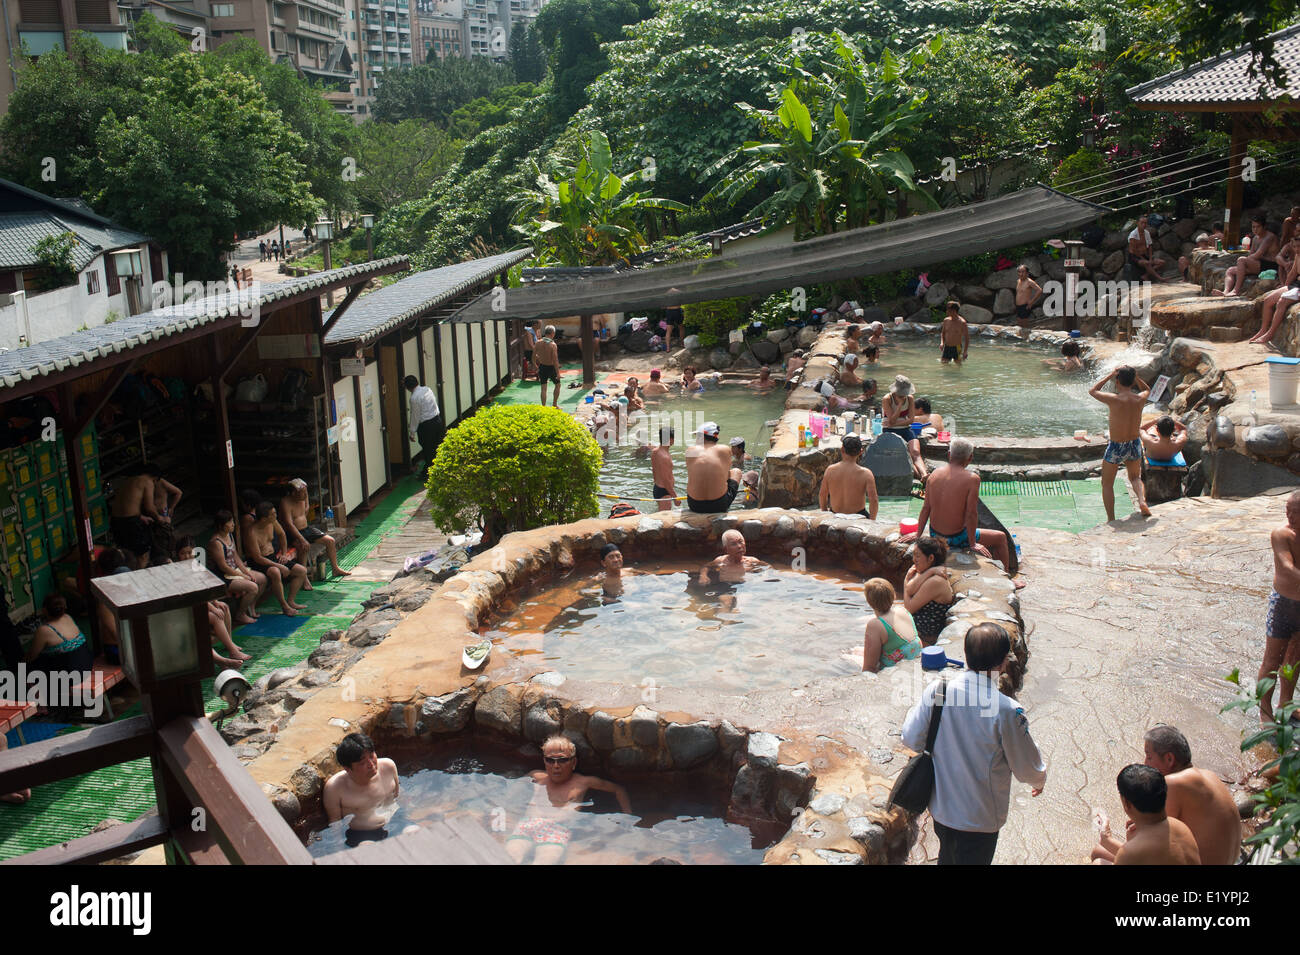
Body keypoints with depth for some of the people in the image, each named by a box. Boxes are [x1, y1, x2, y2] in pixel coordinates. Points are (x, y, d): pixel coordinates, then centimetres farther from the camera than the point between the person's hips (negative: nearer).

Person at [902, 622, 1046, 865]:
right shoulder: (1006, 710, -26)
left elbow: (911, 739, -7)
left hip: (940, 806, 4)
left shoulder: (935, 691, -16)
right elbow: (1027, 768, -12)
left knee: (948, 857, 28)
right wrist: (1040, 780, 12)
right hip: (980, 817, -4)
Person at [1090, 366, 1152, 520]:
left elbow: (1092, 391, -1)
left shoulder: (1114, 400, -21)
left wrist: (1110, 375, -1)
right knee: (1135, 477, 28)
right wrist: (1134, 376, 6)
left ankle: (1111, 520, 13)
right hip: (1135, 445, 4)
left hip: (1116, 448, -4)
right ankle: (1142, 501, 1)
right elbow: (1147, 389, 19)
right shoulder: (1140, 399, -9)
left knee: (1107, 484, 15)